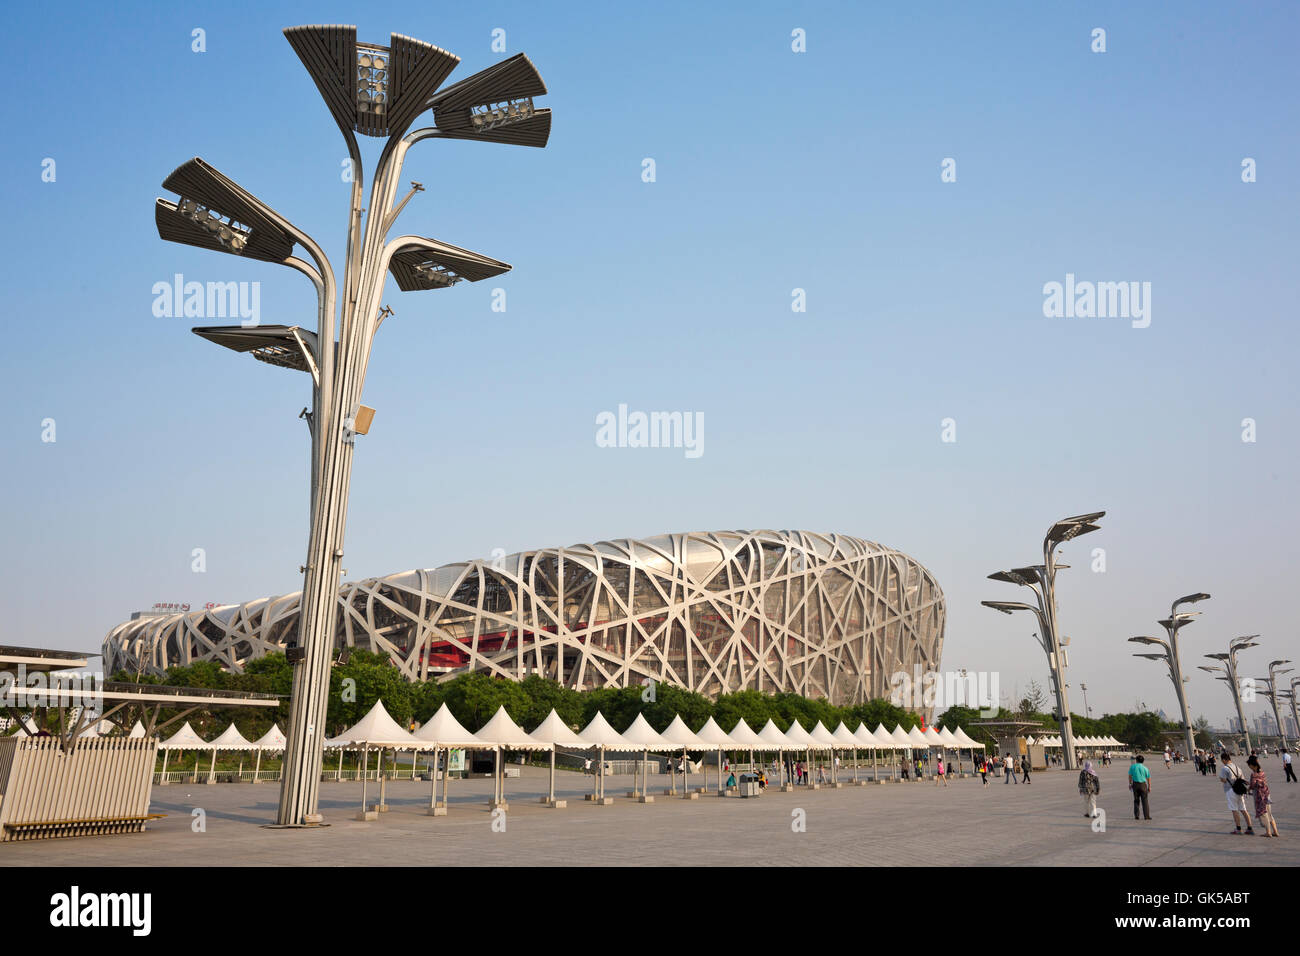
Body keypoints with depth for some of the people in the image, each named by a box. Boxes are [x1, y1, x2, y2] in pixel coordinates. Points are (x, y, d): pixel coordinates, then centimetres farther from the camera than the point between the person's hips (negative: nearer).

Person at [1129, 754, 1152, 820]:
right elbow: (1148, 778, 1)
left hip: (1135, 784, 1)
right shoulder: (1145, 768, -3)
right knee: (1144, 800, 3)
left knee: (1136, 800, 10)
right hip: (1143, 784, -1)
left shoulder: (1132, 767, -1)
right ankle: (1146, 816, 2)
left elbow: (1130, 776, 2)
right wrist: (1149, 787, 10)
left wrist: (1130, 784, 12)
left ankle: (1136, 816, 9)